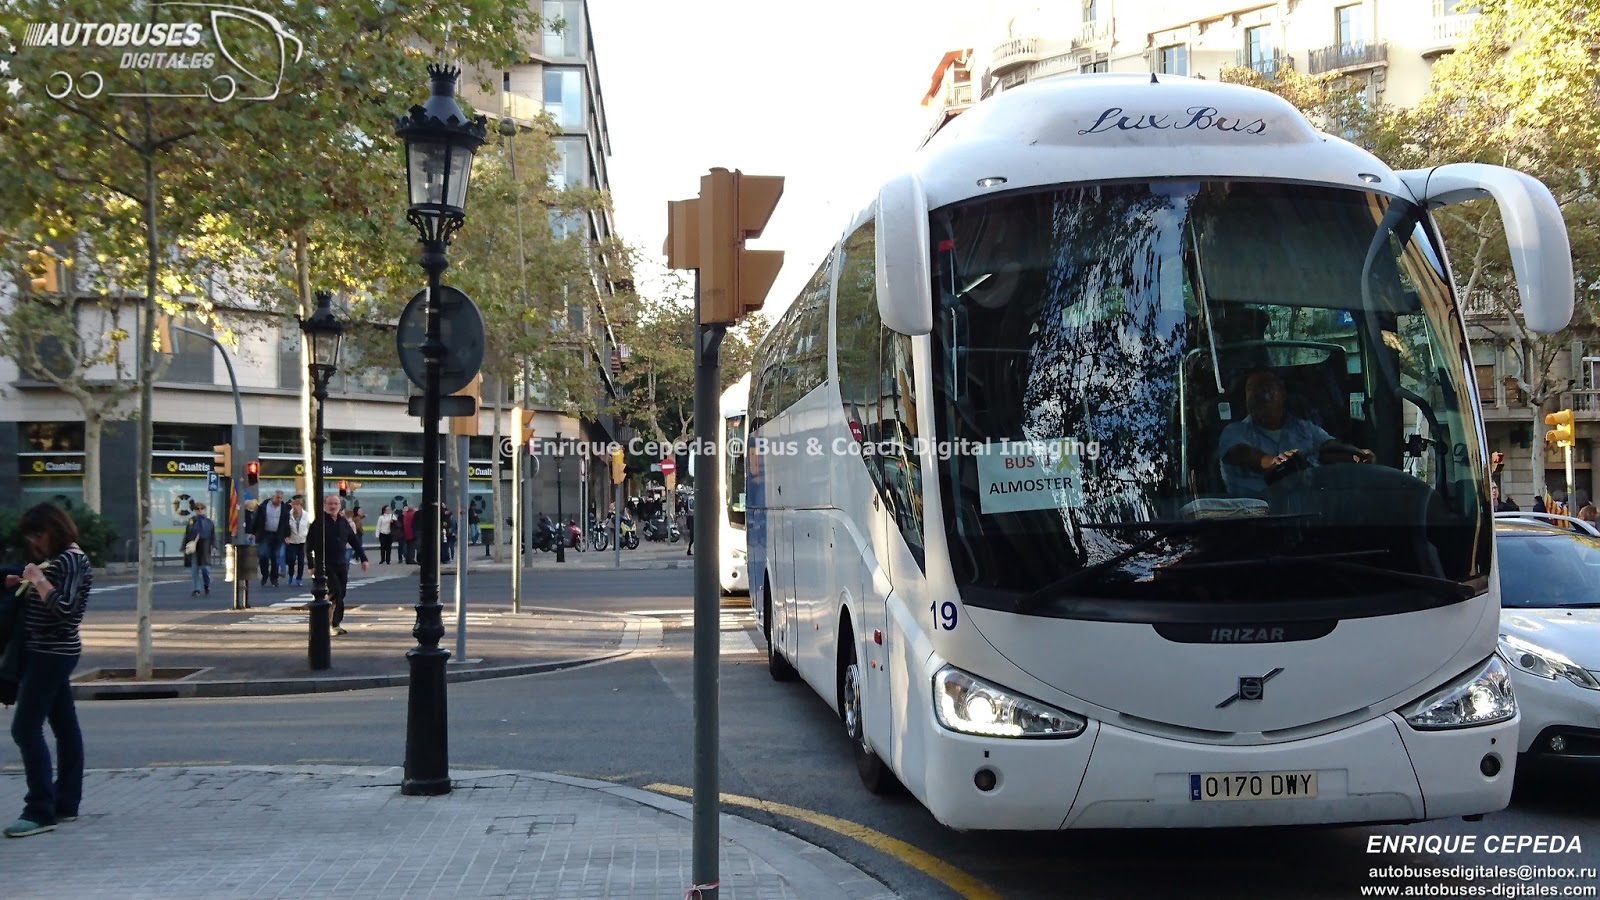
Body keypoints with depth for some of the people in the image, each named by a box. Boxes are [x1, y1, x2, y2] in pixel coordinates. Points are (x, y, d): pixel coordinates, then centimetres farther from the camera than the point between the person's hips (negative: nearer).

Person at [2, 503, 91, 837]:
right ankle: (66, 803, 17)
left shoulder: (70, 561, -15)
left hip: (51, 655, -10)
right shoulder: (59, 560, 14)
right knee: (65, 726, 11)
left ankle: (40, 811, -12)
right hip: (52, 653, 10)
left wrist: (38, 580, -19)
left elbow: (64, 608, -22)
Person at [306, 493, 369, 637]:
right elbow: (309, 544, -6)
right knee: (336, 592, -16)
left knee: (341, 594, 5)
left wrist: (363, 558, 10)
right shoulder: (319, 522, -6)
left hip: (341, 564, 6)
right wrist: (312, 565, -9)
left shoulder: (344, 522, 11)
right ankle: (331, 623, -7)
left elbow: (355, 541, 16)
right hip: (324, 565, -6)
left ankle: (335, 624, 14)